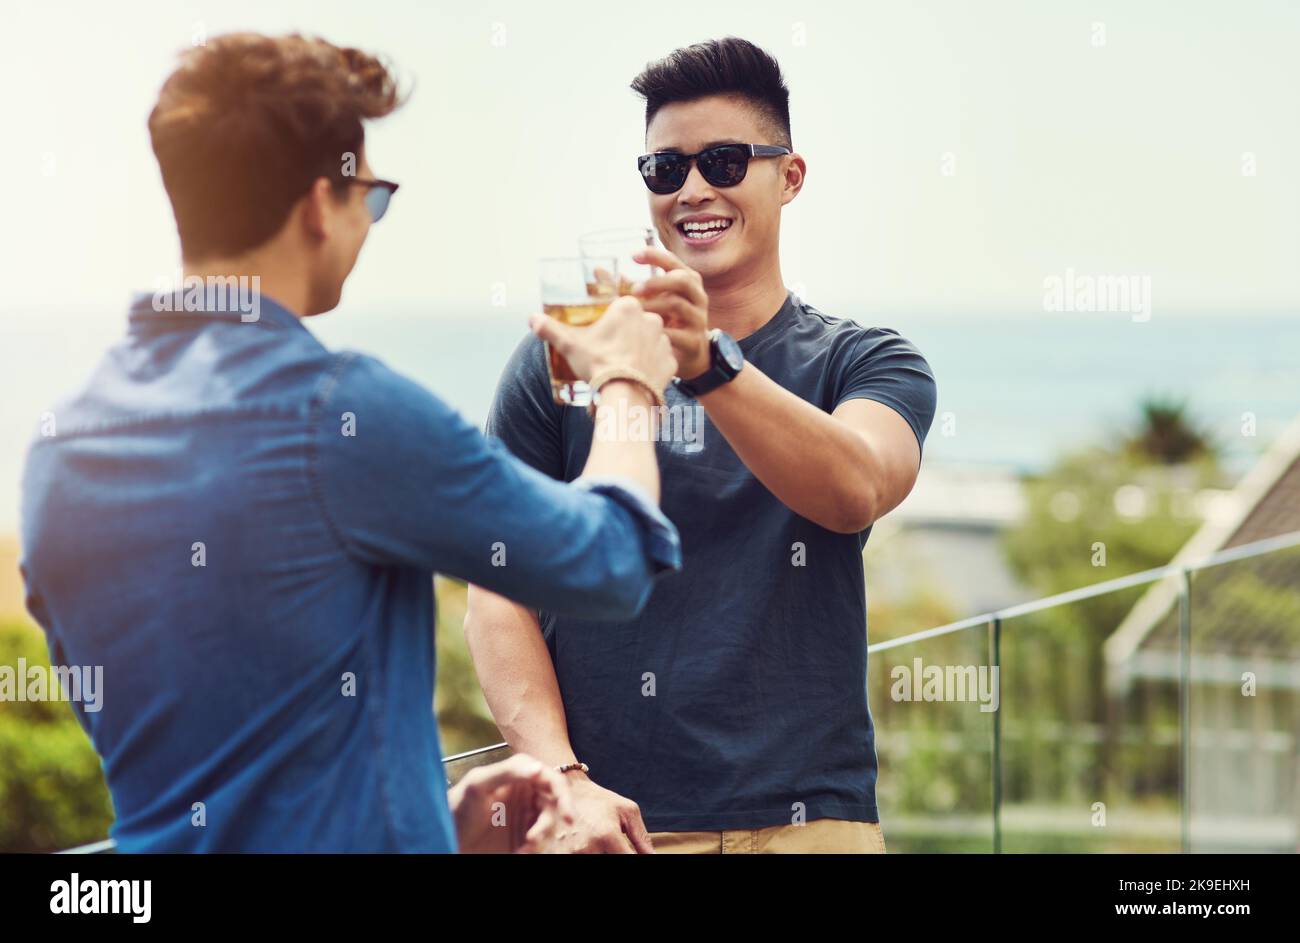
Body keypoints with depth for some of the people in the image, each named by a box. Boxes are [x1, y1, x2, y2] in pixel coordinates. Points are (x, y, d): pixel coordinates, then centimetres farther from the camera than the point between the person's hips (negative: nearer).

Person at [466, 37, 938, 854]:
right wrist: (561, 777, -11)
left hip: (806, 816, 0)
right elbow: (500, 596, 2)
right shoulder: (557, 364, 7)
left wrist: (708, 362, -29)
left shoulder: (864, 363, 7)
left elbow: (856, 491, -15)